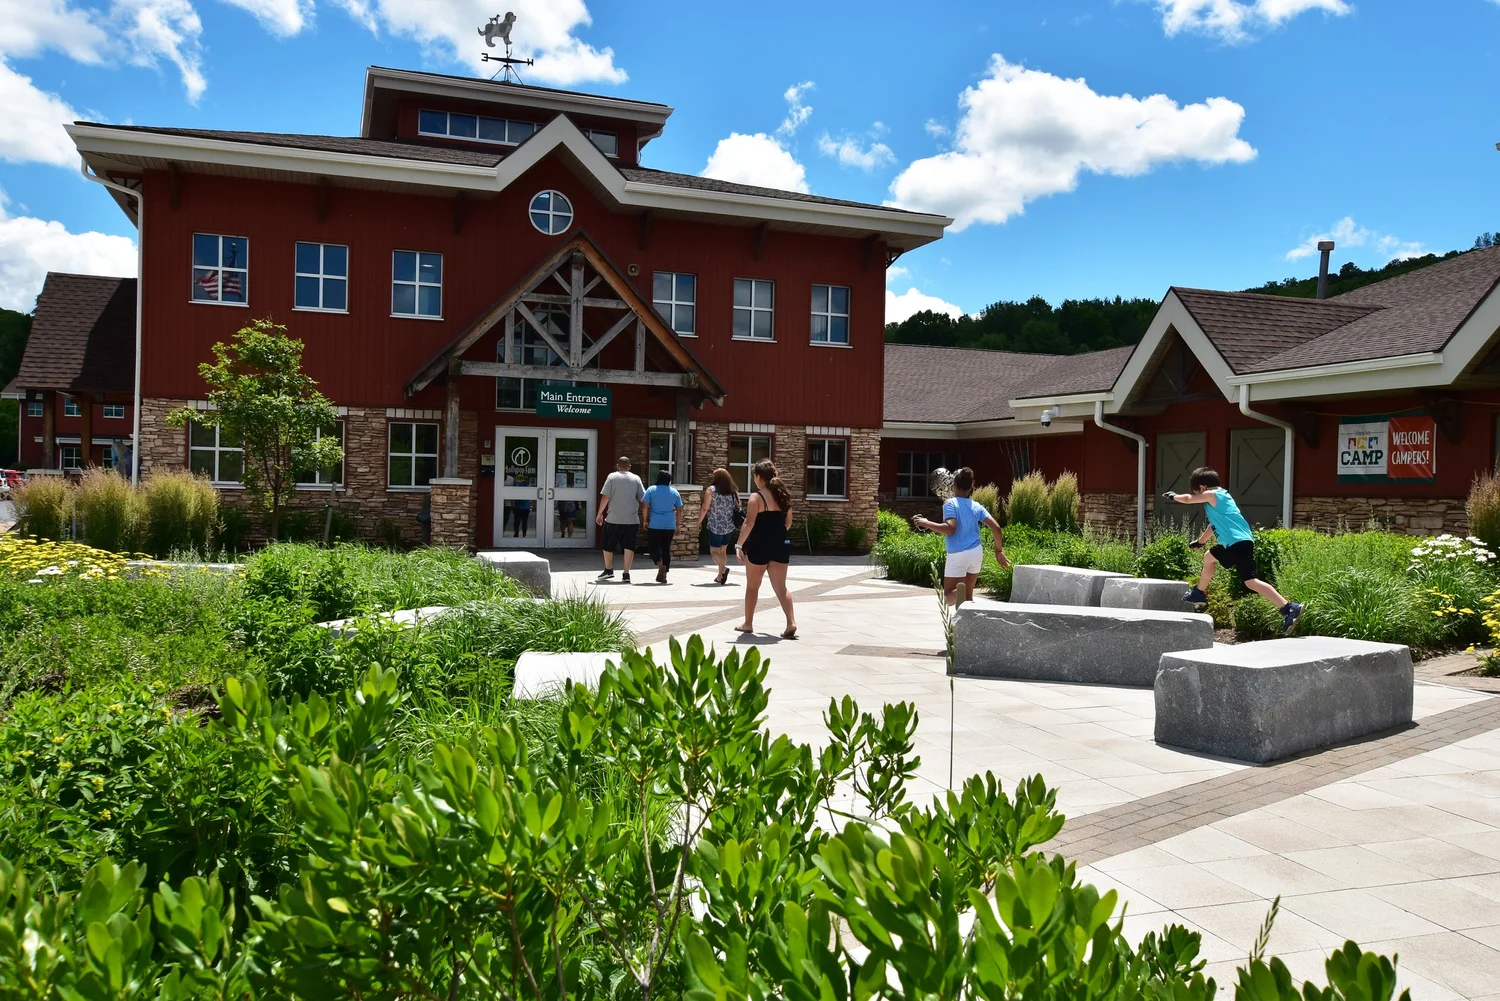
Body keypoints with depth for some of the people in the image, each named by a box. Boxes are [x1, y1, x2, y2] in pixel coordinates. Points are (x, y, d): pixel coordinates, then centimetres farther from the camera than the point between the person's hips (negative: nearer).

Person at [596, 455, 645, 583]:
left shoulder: (612, 477, -1)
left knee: (608, 545, 15)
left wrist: (600, 514, 3)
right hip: (632, 519, 1)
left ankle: (608, 570, 23)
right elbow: (643, 499, 2)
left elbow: (605, 497, -5)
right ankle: (626, 574, -1)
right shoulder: (636, 479, 5)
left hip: (614, 519, -1)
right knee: (629, 546, 3)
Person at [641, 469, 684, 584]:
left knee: (654, 547, 5)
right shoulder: (674, 492, 7)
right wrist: (678, 525, 15)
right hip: (670, 526, 2)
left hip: (654, 525, -2)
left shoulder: (651, 490, 1)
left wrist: (645, 520, 4)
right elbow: (679, 511, 8)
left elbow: (645, 507, -5)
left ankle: (660, 564, -23)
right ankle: (664, 575, 6)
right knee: (666, 549, 9)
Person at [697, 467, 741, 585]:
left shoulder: (711, 490, -8)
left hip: (716, 526, -5)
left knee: (714, 551, 3)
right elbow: (738, 508, 9)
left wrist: (699, 522, 1)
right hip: (730, 527, 5)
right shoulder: (734, 491, 4)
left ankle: (724, 568, -22)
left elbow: (705, 508, -10)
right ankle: (721, 576, 16)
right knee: (722, 550, 16)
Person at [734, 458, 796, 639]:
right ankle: (791, 623, -12)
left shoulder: (757, 496, -10)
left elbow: (749, 523, -17)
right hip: (780, 545, 5)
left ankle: (748, 624, 21)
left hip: (759, 546, -5)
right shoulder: (783, 495, 9)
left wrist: (739, 545, -12)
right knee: (781, 587, 4)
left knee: (752, 586, 11)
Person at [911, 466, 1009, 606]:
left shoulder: (950, 503, -9)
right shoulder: (977, 506, 6)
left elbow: (950, 528, -23)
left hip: (958, 555, -5)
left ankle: (959, 593, -32)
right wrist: (999, 551, 10)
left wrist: (926, 523, -15)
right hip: (976, 552, 5)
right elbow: (996, 528, 0)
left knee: (949, 594, 4)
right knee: (968, 594, 20)